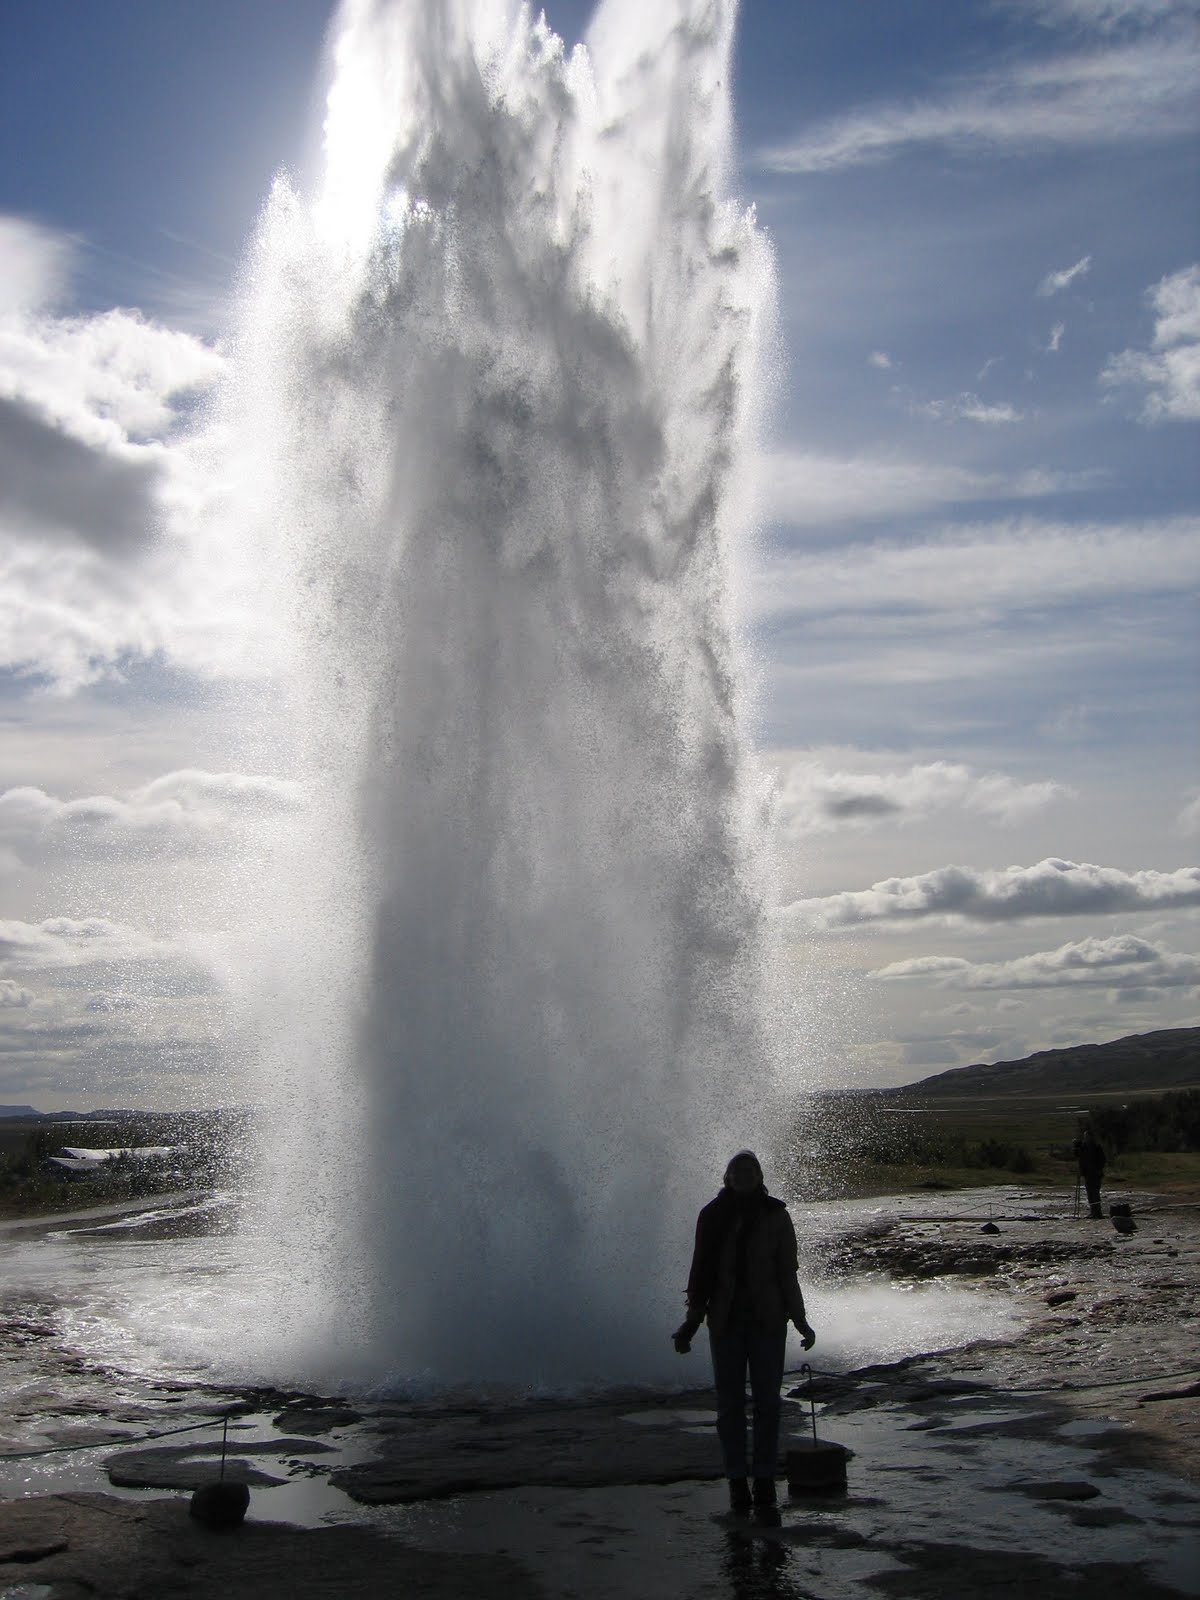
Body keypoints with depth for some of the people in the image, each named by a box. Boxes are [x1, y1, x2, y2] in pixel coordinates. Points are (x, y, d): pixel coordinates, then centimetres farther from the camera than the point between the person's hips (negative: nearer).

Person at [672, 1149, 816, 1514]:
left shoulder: (775, 1216, 1)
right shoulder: (712, 1216, 3)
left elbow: (787, 1274, 5)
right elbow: (701, 1271, 8)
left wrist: (799, 1321, 3)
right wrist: (691, 1323, 8)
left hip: (768, 1320, -1)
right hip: (725, 1321, 1)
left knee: (767, 1401, 3)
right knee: (730, 1402, 2)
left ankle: (764, 1477, 12)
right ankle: (737, 1480, 10)